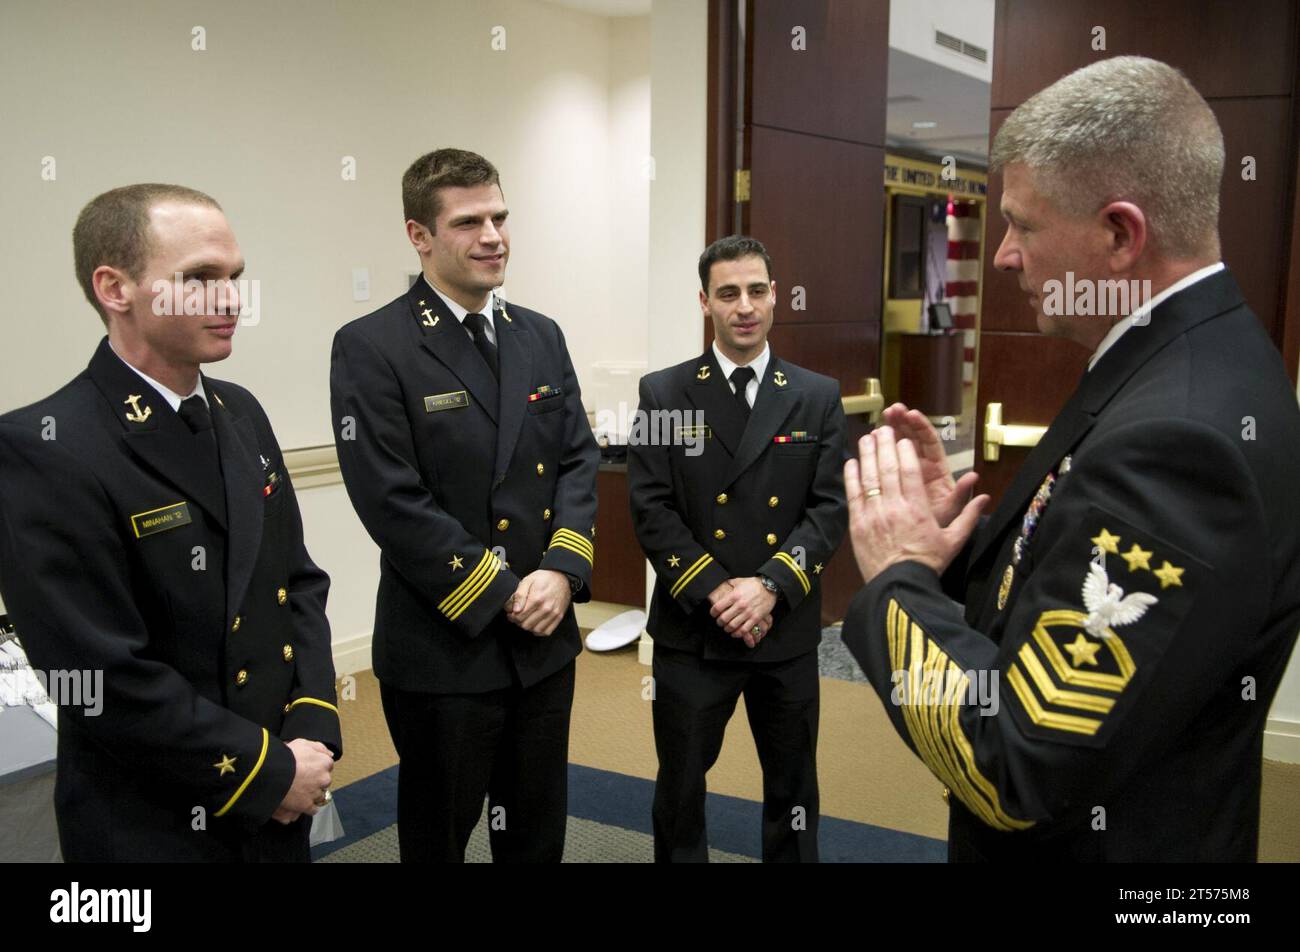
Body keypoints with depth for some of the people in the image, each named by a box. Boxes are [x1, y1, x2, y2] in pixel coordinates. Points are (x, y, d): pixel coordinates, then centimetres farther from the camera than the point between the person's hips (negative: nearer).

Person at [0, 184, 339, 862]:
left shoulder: (240, 413, 4)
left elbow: (298, 578, 7)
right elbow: (107, 679, -22)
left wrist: (313, 725, -6)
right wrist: (268, 772, -15)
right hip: (153, 829, -6)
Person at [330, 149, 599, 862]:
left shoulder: (541, 337, 8)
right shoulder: (370, 348, -11)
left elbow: (579, 459, 5)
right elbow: (394, 502, -17)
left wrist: (563, 568, -11)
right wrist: (502, 596, -16)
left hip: (545, 640, 6)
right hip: (442, 650, -5)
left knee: (538, 834, 21)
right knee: (439, 834, 16)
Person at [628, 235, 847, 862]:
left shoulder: (818, 397, 3)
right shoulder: (663, 394, -1)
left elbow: (829, 509, -3)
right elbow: (652, 510, -7)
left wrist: (770, 585, -16)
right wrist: (714, 591, -16)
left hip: (788, 631, 1)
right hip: (691, 630, -1)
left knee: (793, 787, 16)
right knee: (680, 782, 14)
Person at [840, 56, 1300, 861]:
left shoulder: (1178, 434, -30)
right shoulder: (1194, 362, 0)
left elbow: (1017, 774, -29)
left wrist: (900, 575, -18)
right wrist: (951, 524, -7)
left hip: (1083, 838, -8)